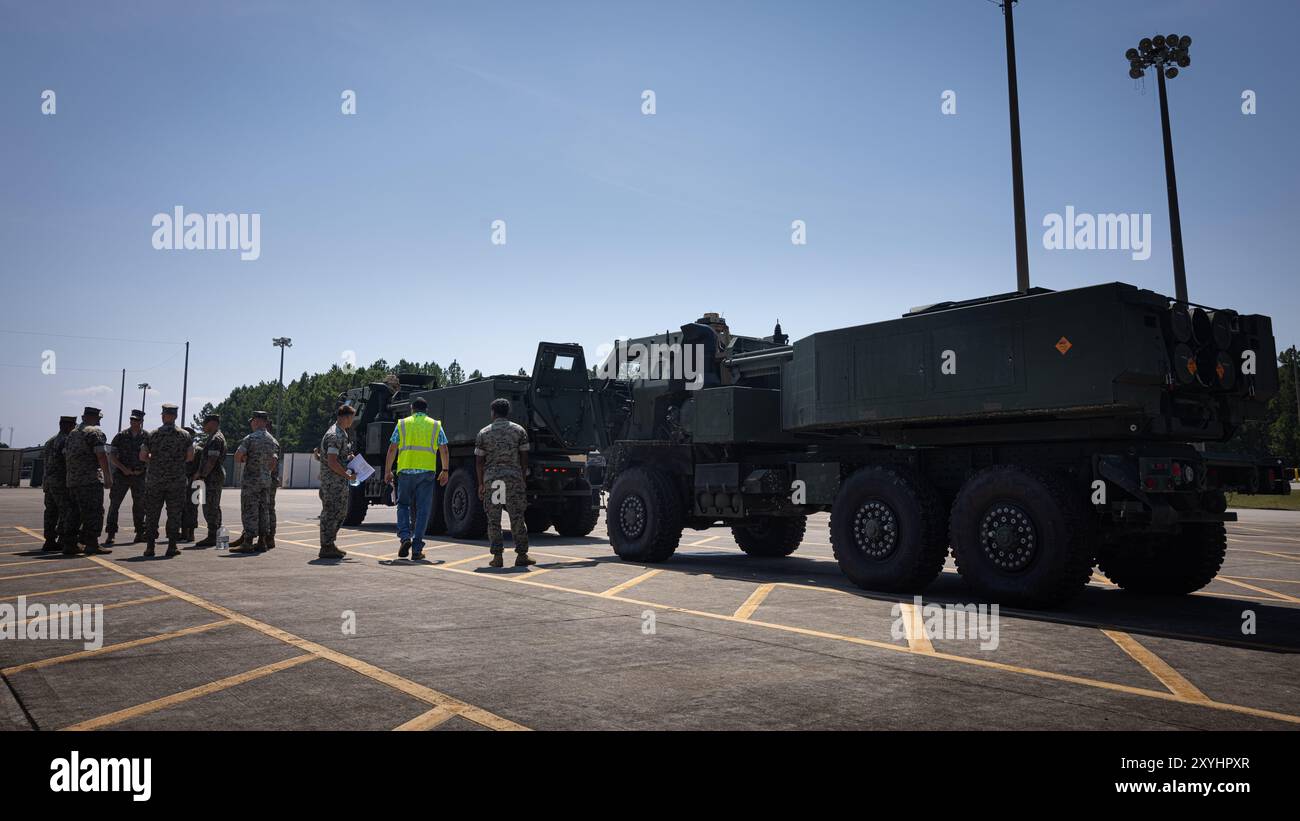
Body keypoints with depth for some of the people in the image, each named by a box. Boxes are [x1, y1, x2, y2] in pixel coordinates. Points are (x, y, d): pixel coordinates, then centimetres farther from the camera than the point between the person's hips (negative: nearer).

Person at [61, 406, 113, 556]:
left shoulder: (72, 433, 19)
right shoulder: (95, 432, -7)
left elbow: (66, 455, 20)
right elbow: (102, 455, -16)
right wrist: (108, 476, -15)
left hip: (72, 480, 8)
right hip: (91, 480, -8)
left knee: (75, 513, 13)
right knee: (94, 512, -6)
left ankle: (69, 544, 12)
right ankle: (91, 544, -9)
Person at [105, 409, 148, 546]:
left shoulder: (147, 437, 2)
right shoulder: (121, 436, 3)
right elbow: (112, 457, 2)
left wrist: (143, 469, -7)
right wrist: (123, 468, -10)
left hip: (140, 476, 0)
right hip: (122, 475, 0)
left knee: (139, 505, 6)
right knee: (114, 503, -3)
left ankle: (140, 533, 15)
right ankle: (110, 534, 1)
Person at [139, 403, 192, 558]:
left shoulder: (153, 434, -1)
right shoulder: (185, 434, -1)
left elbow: (142, 456, 0)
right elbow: (190, 456, -1)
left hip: (154, 480, 0)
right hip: (177, 481, 0)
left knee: (152, 513, 8)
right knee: (174, 513, 4)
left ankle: (149, 546, 8)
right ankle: (172, 546, 2)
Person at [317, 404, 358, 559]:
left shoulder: (341, 433, 15)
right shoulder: (335, 436, -19)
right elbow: (332, 462, -23)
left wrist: (349, 457, 12)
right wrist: (348, 475, -16)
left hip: (340, 483, 10)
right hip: (333, 482, -10)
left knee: (340, 512, 16)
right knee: (331, 513, -4)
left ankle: (329, 544, 25)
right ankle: (326, 548, 2)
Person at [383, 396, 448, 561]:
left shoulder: (402, 424, 7)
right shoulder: (435, 425, 9)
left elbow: (392, 449, 3)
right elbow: (444, 451, 5)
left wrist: (387, 471, 9)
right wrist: (445, 471, 15)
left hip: (406, 471, 0)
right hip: (427, 472, 0)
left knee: (403, 505, 16)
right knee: (423, 510, 4)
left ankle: (405, 536, -3)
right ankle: (417, 549, 3)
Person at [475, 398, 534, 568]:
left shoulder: (483, 433, 6)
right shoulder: (519, 431, 6)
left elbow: (479, 461, 5)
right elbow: (524, 458, 3)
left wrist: (481, 484, 12)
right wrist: (522, 478, 10)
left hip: (491, 478, 0)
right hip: (514, 476, 0)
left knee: (493, 519, 5)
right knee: (517, 517, 3)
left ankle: (497, 556, 3)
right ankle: (521, 555, 3)